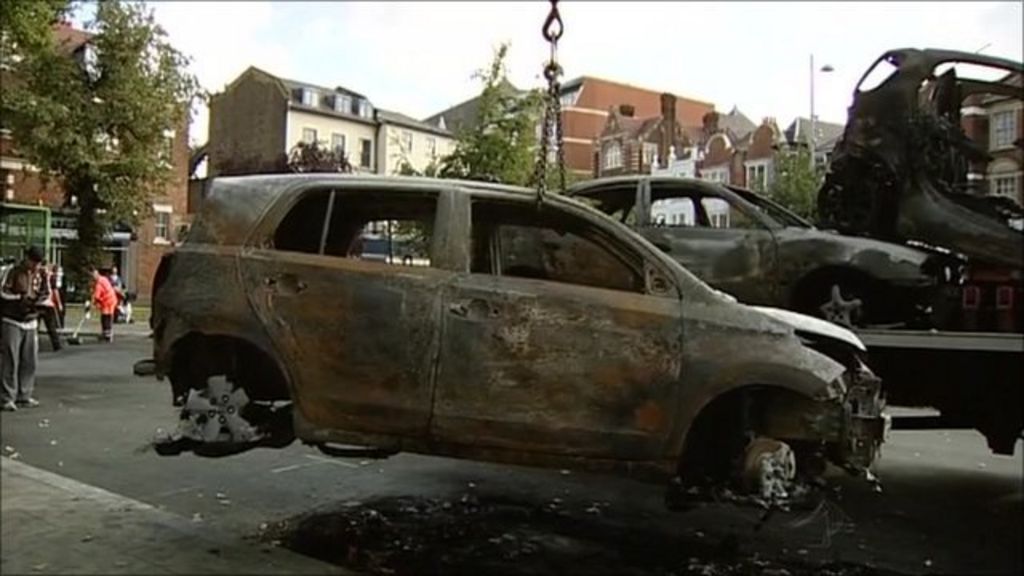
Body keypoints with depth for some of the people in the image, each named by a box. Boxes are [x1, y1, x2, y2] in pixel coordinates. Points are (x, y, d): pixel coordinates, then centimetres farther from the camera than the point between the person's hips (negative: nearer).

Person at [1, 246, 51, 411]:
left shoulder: (41, 275, 7)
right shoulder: (13, 272, -5)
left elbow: (47, 293, 13)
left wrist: (39, 301, -7)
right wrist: (20, 297, -19)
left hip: (31, 322, 4)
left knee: (30, 361, 4)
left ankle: (24, 395, 14)